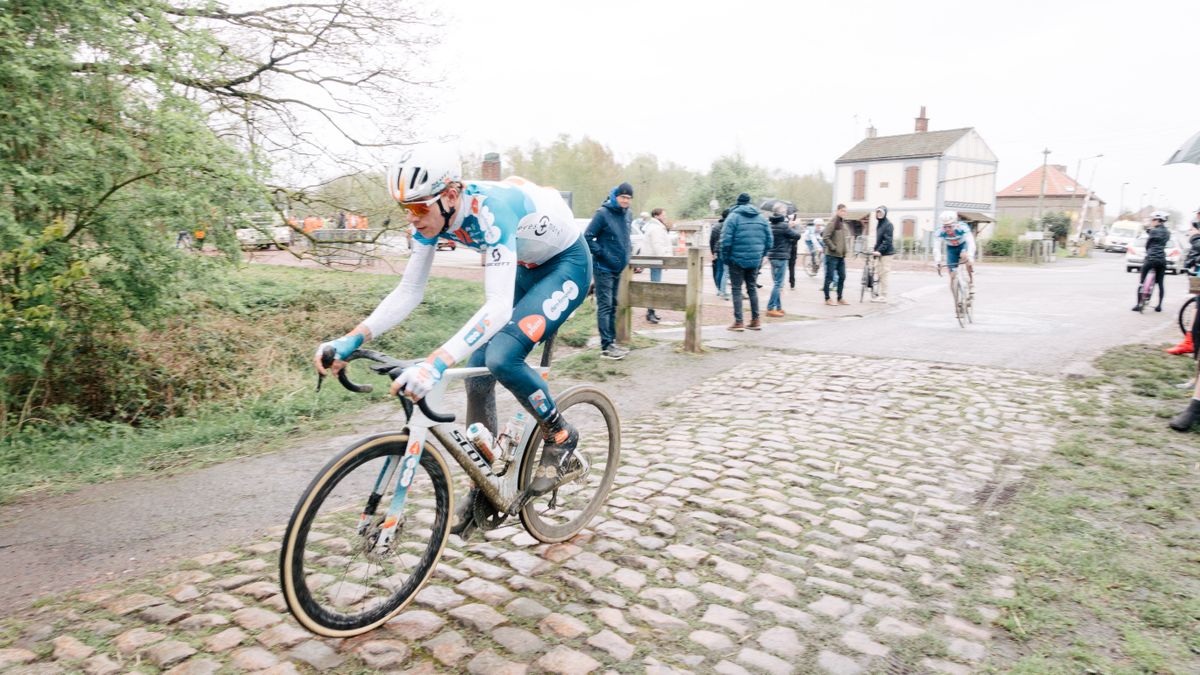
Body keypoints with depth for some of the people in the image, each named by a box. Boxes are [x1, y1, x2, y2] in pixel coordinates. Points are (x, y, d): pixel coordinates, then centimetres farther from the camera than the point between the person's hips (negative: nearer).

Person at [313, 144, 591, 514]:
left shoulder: (490, 210, -36)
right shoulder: (434, 217, -13)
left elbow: (499, 306, -45)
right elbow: (408, 291, -10)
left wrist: (436, 362, -56)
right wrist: (353, 339, -23)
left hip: (568, 264, -8)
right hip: (527, 267, 8)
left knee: (501, 357, -27)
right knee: (477, 372, -1)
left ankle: (561, 437, 0)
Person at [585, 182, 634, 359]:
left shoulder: (626, 214, 9)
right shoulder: (603, 213, -14)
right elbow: (587, 237, -16)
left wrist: (627, 252, 12)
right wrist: (601, 253, -18)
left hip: (618, 268, 8)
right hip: (604, 268, -8)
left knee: (612, 306, 14)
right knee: (605, 306, -7)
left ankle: (612, 341, 22)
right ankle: (606, 346, -7)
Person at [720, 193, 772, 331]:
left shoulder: (733, 217, -6)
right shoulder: (761, 218, 9)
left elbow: (726, 241, -13)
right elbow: (769, 241, 8)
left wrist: (725, 258, -2)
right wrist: (761, 255, 17)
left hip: (737, 259, -5)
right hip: (755, 260, 5)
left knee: (737, 290, 2)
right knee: (752, 288, 15)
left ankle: (738, 322, 0)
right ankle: (755, 320, 17)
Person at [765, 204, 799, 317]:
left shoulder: (771, 224, 7)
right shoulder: (784, 226, -15)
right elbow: (797, 236, -11)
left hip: (772, 256, 8)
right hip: (781, 257, -8)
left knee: (777, 283, 14)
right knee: (778, 284, -5)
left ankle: (778, 307, 19)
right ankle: (770, 308, -7)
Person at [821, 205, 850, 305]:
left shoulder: (845, 224, 13)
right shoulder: (833, 223, -12)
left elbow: (848, 237, 27)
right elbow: (825, 237, -19)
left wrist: (847, 248, 14)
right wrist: (833, 247, -17)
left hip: (842, 256, 8)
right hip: (832, 255, -8)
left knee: (842, 277, 11)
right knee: (829, 277, -2)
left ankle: (840, 298, 20)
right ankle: (827, 299, 5)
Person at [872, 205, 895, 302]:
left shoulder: (888, 224, -11)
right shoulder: (879, 223, 16)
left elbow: (887, 241, -18)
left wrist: (879, 251, -24)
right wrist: (876, 250, 13)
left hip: (886, 253, -9)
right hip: (880, 252, 9)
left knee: (885, 274, -7)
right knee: (881, 274, 11)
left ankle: (883, 296, -5)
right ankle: (881, 294, 16)